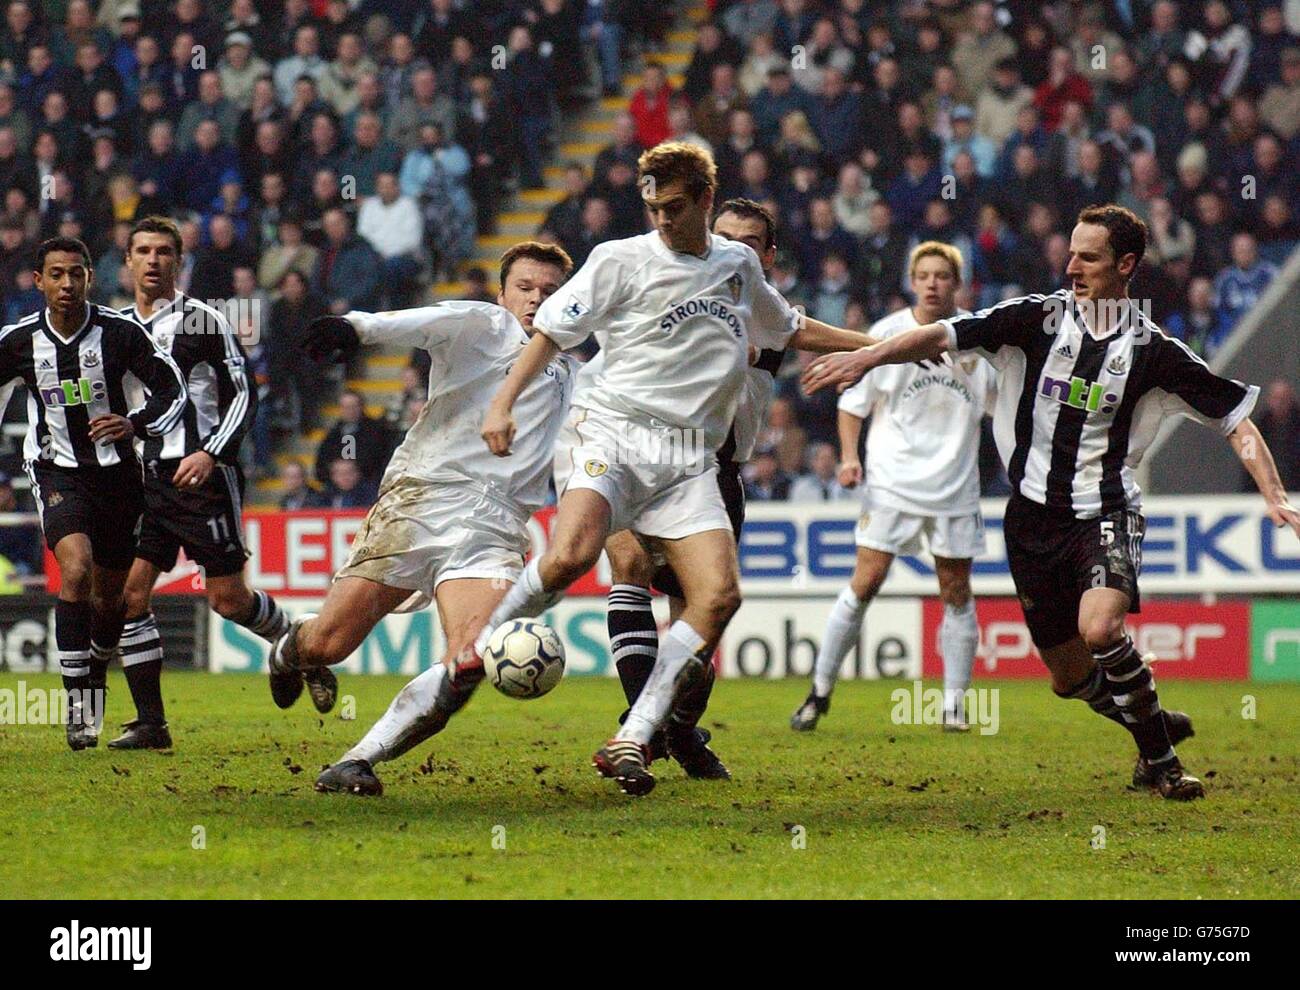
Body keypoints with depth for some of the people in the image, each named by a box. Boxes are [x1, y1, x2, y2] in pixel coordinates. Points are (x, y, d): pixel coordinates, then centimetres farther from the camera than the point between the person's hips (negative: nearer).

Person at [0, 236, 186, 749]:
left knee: (109, 595, 10)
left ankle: (96, 674, 40)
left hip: (116, 472, 1)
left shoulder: (119, 332, -11)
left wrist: (136, 423, -25)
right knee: (75, 570, -25)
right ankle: (77, 699, -19)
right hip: (57, 472, -1)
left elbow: (173, 389, -7)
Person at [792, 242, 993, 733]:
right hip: (891, 483, -2)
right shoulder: (889, 333, -1)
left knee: (956, 591, 4)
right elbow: (853, 400, 6)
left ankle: (955, 704, 13)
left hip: (955, 487, 2)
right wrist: (849, 457, -6)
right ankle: (820, 691, 1)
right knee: (866, 582, -8)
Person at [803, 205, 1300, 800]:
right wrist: (866, 357, -22)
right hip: (1034, 516, 3)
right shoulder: (1038, 319, -1)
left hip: (1106, 513, -3)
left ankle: (1159, 758, -9)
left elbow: (1236, 419, 0)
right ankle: (1155, 725, 36)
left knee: (1099, 629, -30)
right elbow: (943, 336, -7)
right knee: (1069, 678, 7)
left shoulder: (1153, 350, -4)